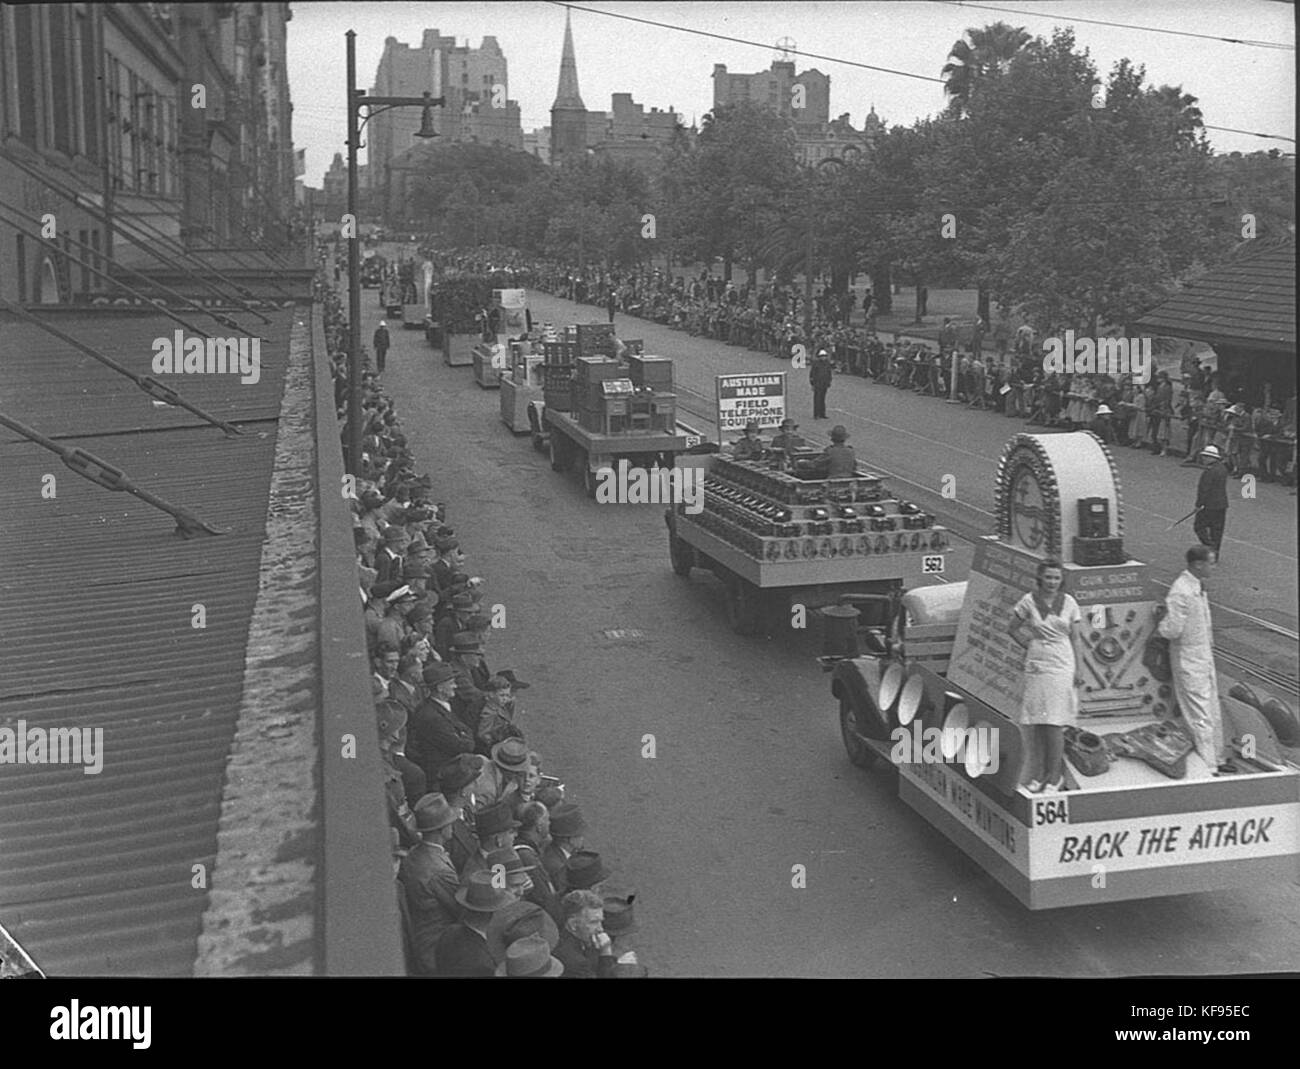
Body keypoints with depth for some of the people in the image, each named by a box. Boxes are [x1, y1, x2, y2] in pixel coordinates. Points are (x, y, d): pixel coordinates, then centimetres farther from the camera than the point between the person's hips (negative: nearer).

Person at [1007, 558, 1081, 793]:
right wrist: (1030, 645, 0)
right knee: (1034, 725, 2)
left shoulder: (1069, 603, 3)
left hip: (1061, 667, -1)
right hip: (1035, 666, 1)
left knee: (1054, 724, -5)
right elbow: (1012, 629, 11)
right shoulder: (1029, 601, 0)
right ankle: (1037, 774, 15)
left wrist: (1078, 674, 4)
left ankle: (1055, 776, 6)